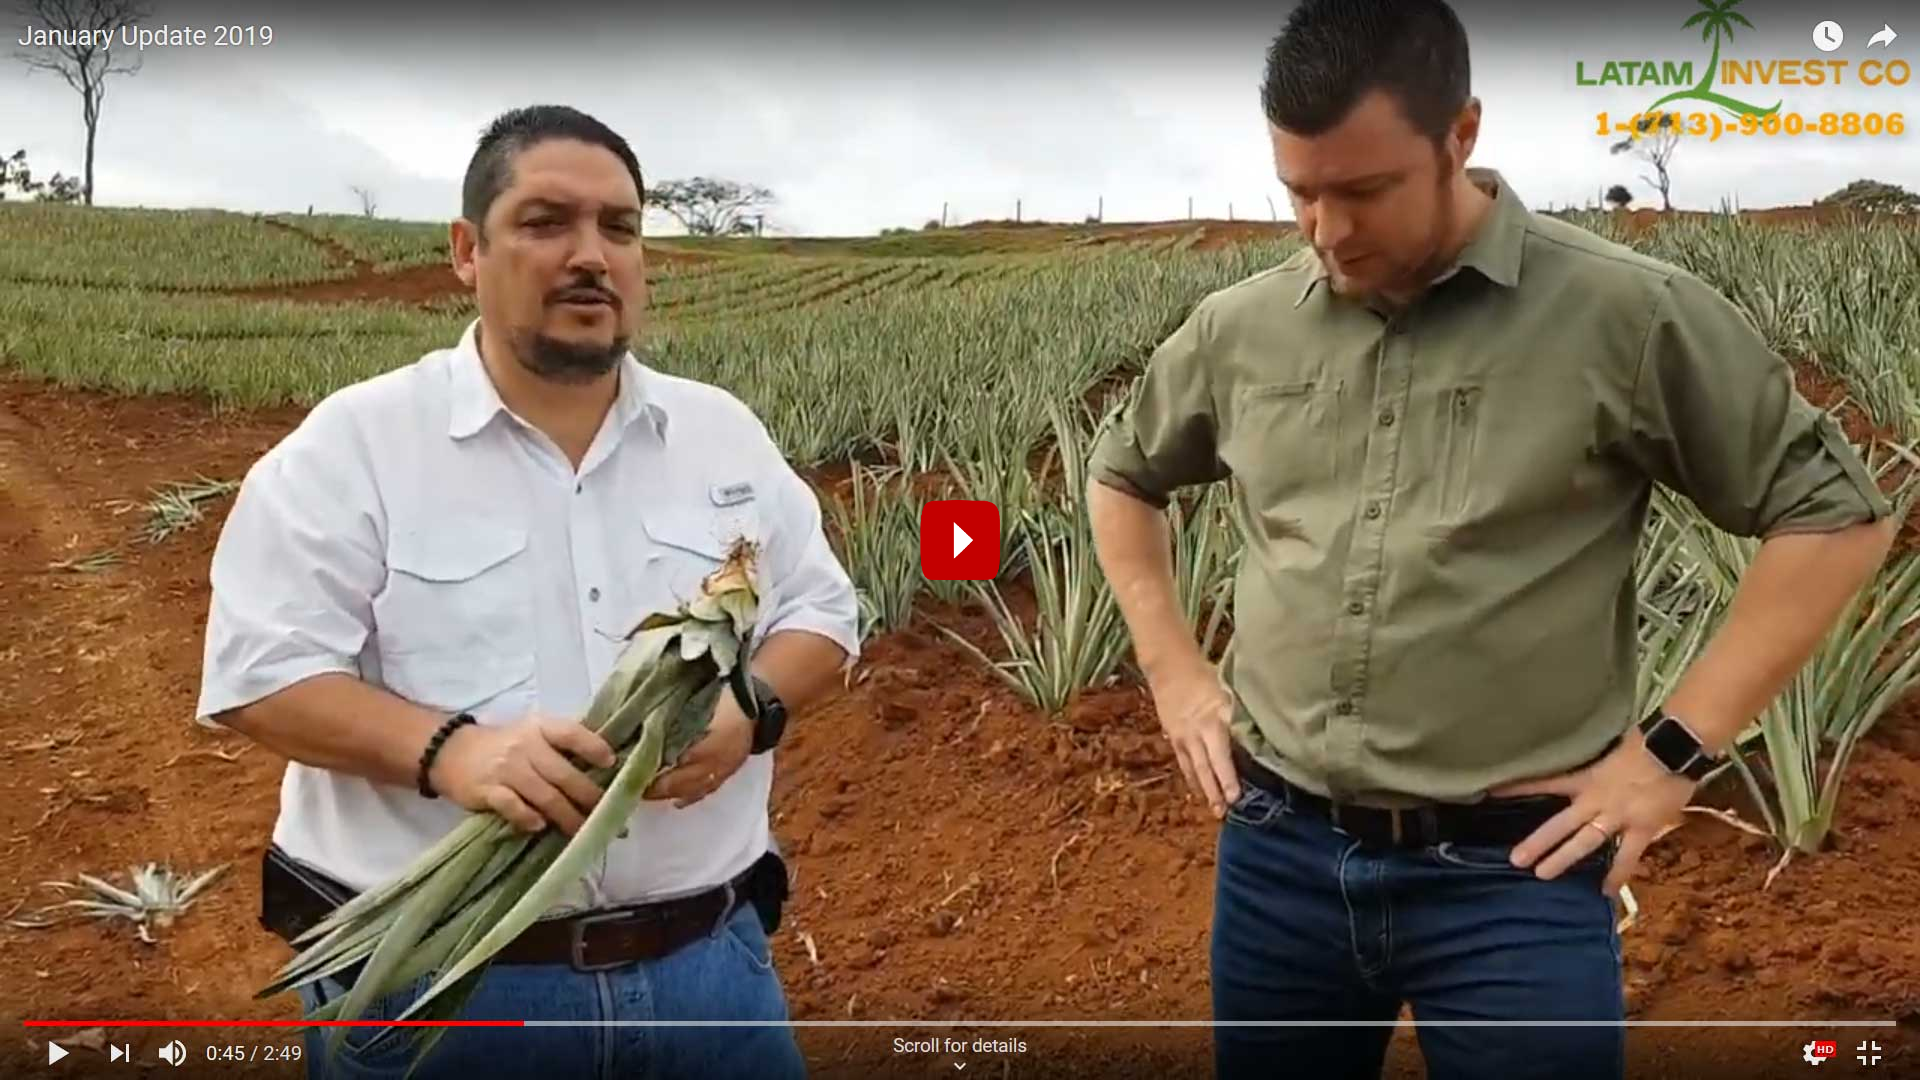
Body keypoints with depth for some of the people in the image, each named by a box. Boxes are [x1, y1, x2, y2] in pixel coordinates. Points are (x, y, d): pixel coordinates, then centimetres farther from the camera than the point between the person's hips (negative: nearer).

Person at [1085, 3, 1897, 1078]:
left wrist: (1674, 747, -7)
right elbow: (1122, 478, 20)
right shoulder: (1239, 329, 3)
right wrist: (1174, 671, 9)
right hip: (1278, 855, 4)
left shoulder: (1627, 314, -8)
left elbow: (1839, 513, -2)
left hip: (1512, 876, -3)